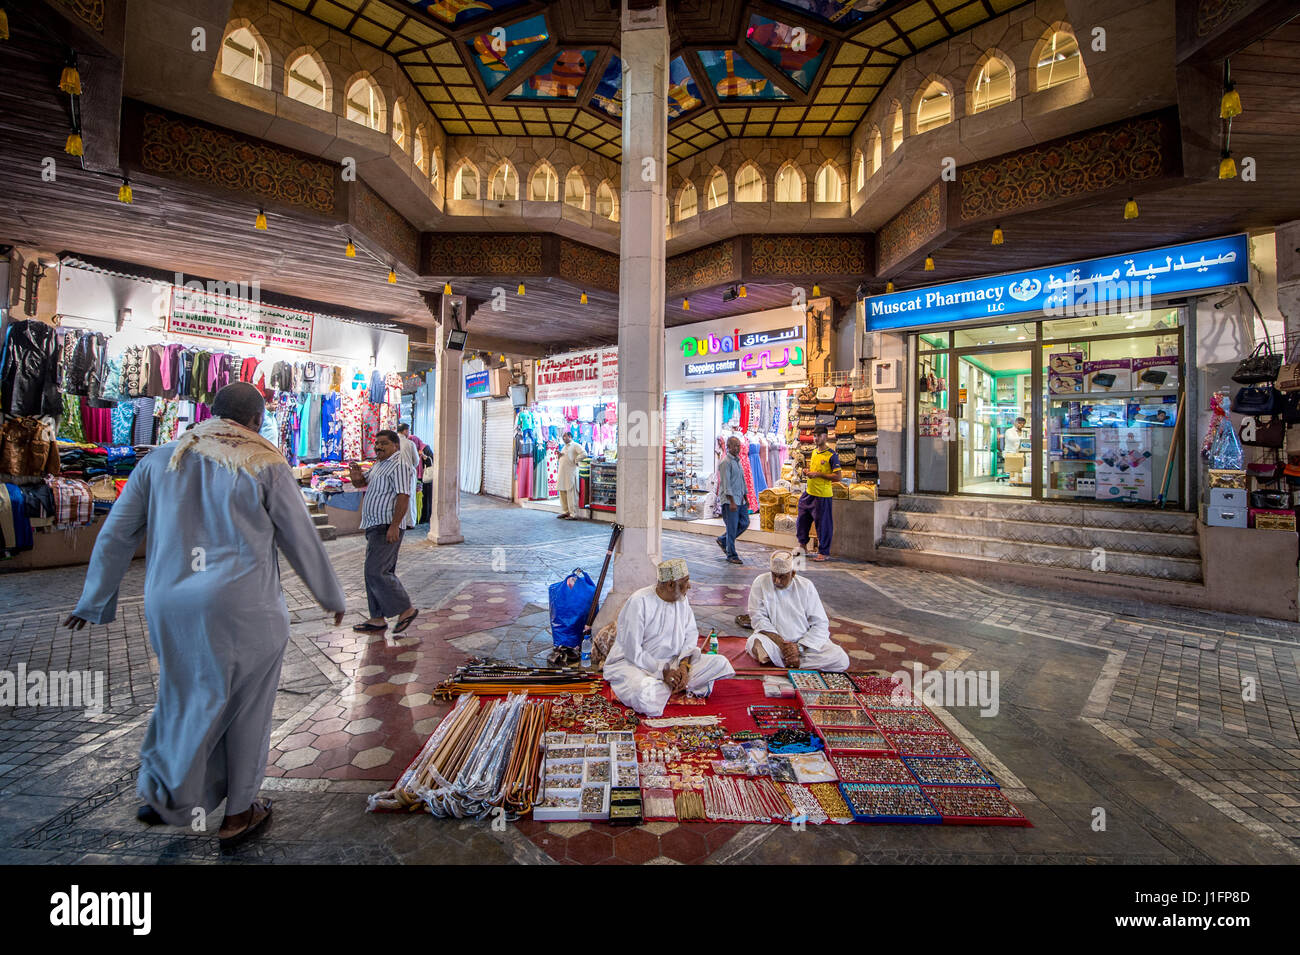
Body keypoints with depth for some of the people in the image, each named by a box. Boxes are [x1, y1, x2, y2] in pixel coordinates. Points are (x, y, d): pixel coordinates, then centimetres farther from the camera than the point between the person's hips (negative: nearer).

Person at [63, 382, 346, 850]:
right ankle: (239, 812, 26)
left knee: (190, 695, 24)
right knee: (247, 705, 12)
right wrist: (331, 597, 9)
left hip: (169, 605, 5)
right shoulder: (265, 464, -5)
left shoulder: (160, 459, 8)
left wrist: (94, 601, 25)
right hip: (243, 606, -4)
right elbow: (302, 540, -2)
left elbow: (115, 535, 12)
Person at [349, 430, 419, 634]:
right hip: (376, 527, 11)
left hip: (388, 528, -10)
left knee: (375, 572, -13)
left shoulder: (399, 466, -13)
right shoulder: (380, 465, 20)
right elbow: (362, 483, 28)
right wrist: (357, 478, 3)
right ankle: (377, 620, 19)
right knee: (379, 572, 12)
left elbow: (403, 497, -21)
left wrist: (394, 526, -26)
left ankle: (406, 610, -3)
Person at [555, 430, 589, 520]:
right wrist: (560, 455, 9)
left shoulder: (575, 445, -3)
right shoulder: (564, 447, 24)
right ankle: (565, 512, 18)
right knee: (562, 492, 9)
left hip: (571, 473, -8)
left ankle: (573, 514, -7)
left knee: (571, 493, -9)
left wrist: (575, 461, -11)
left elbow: (584, 454, -16)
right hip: (562, 473, 9)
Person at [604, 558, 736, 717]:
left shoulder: (682, 600, 1)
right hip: (632, 663, -5)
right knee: (646, 700, -38)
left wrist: (684, 665, -15)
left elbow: (691, 635, 3)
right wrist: (663, 672, -20)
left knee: (720, 662, -11)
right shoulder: (639, 602, -20)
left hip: (672, 661, 5)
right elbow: (633, 652, -20)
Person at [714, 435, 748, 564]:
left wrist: (746, 498, 20)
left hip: (740, 500, 9)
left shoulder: (738, 461, 16)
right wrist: (732, 501, -22)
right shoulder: (725, 462, -12)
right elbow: (726, 483, -18)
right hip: (729, 500, -9)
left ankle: (723, 540, 26)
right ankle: (731, 556, 8)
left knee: (744, 523, 11)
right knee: (732, 528, -3)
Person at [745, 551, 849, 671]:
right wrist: (781, 643, -20)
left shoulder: (805, 585, -2)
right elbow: (758, 618, -9)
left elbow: (820, 623, -4)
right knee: (753, 643, -34)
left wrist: (800, 647, -17)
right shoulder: (760, 583, -5)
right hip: (774, 639, -2)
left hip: (805, 640, 2)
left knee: (841, 659, -22)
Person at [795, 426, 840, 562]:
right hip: (808, 492, 7)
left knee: (823, 524, 1)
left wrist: (818, 474, -21)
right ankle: (803, 544, 34)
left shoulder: (831, 455, -13)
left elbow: (837, 476, -16)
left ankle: (824, 553, 13)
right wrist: (806, 471, 3)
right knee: (802, 519, 15)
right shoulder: (813, 451, 10)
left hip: (822, 495, -7)